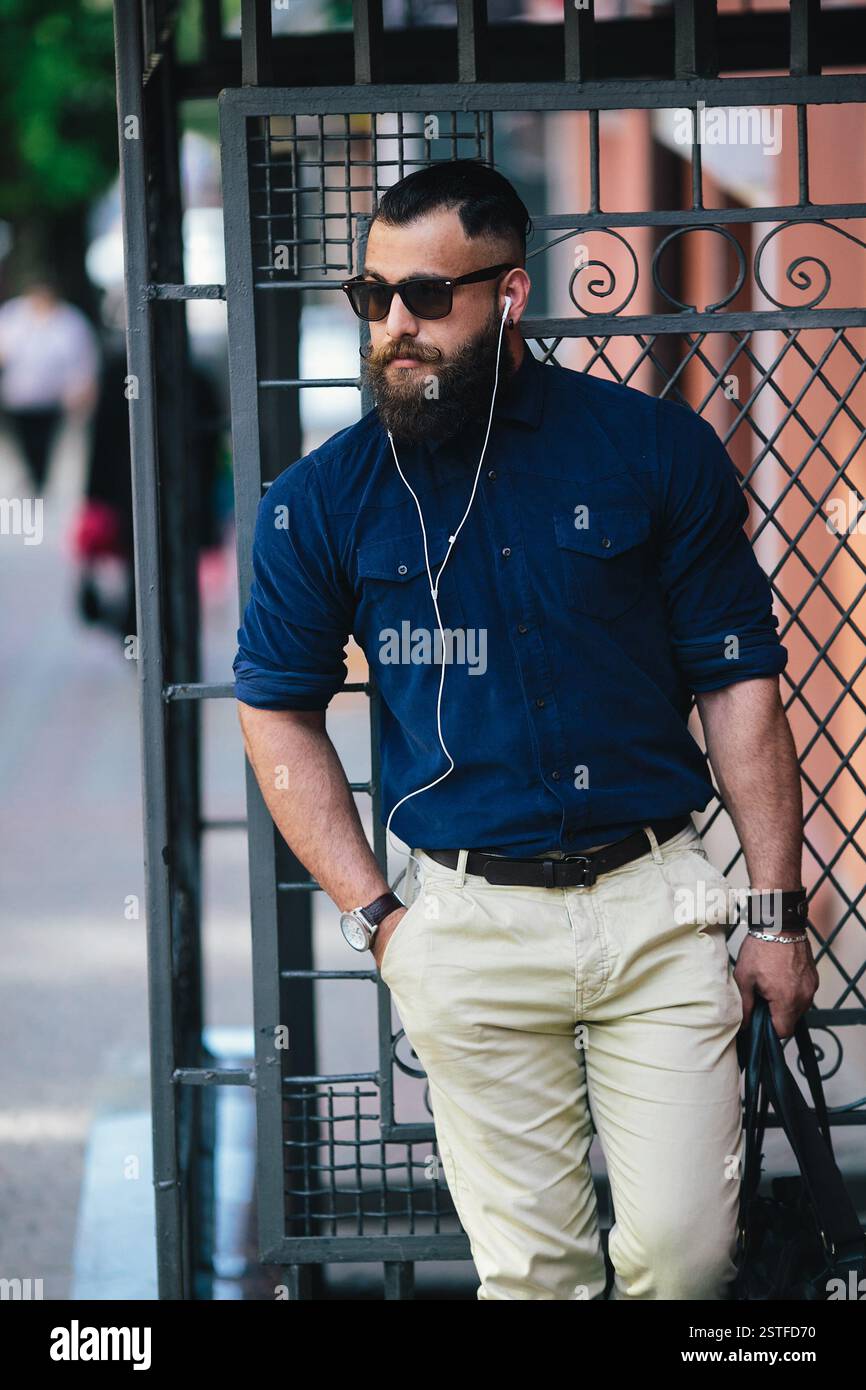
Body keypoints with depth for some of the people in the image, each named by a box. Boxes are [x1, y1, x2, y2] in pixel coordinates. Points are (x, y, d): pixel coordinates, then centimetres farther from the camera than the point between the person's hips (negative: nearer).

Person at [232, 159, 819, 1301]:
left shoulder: (658, 452, -1)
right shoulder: (324, 498, 1)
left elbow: (738, 684, 3)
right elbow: (279, 714, 8)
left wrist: (778, 912, 0)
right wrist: (374, 916, 0)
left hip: (657, 901, 0)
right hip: (470, 923, 0)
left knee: (686, 1249, -3)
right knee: (532, 1268, 5)